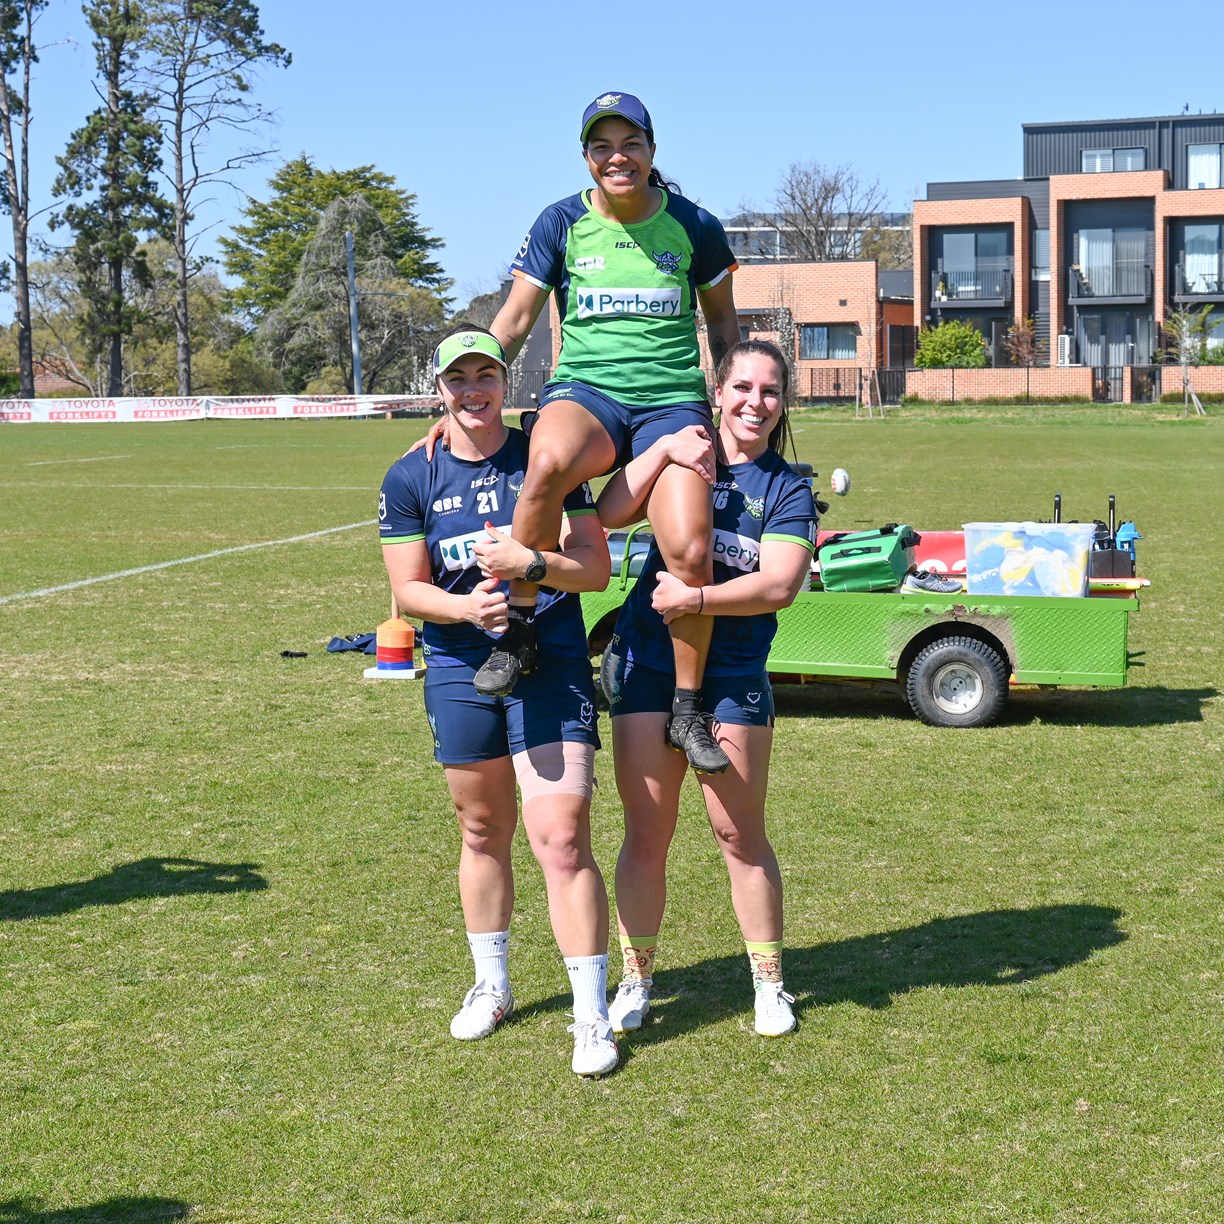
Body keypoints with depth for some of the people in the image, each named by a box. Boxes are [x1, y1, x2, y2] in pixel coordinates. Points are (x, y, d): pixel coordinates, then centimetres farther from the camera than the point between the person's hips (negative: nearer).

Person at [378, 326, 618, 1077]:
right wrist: (466, 606, -18)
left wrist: (530, 563, -22)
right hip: (459, 671, 3)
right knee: (484, 834, 14)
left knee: (562, 839, -11)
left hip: (551, 668, -2)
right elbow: (408, 589, 1)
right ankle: (492, 986, 34)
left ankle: (593, 1016, -3)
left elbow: (596, 567, -4)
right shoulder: (411, 479, 2)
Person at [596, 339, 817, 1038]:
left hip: (734, 674, -1)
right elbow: (609, 515, -9)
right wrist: (662, 449, -17)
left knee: (741, 835, 4)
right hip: (648, 665, 1)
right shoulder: (681, 458, 6)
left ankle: (770, 985, 18)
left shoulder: (788, 490, 2)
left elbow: (780, 585, -12)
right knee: (647, 835, 6)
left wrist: (696, 599, -21)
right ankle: (636, 981, 19)